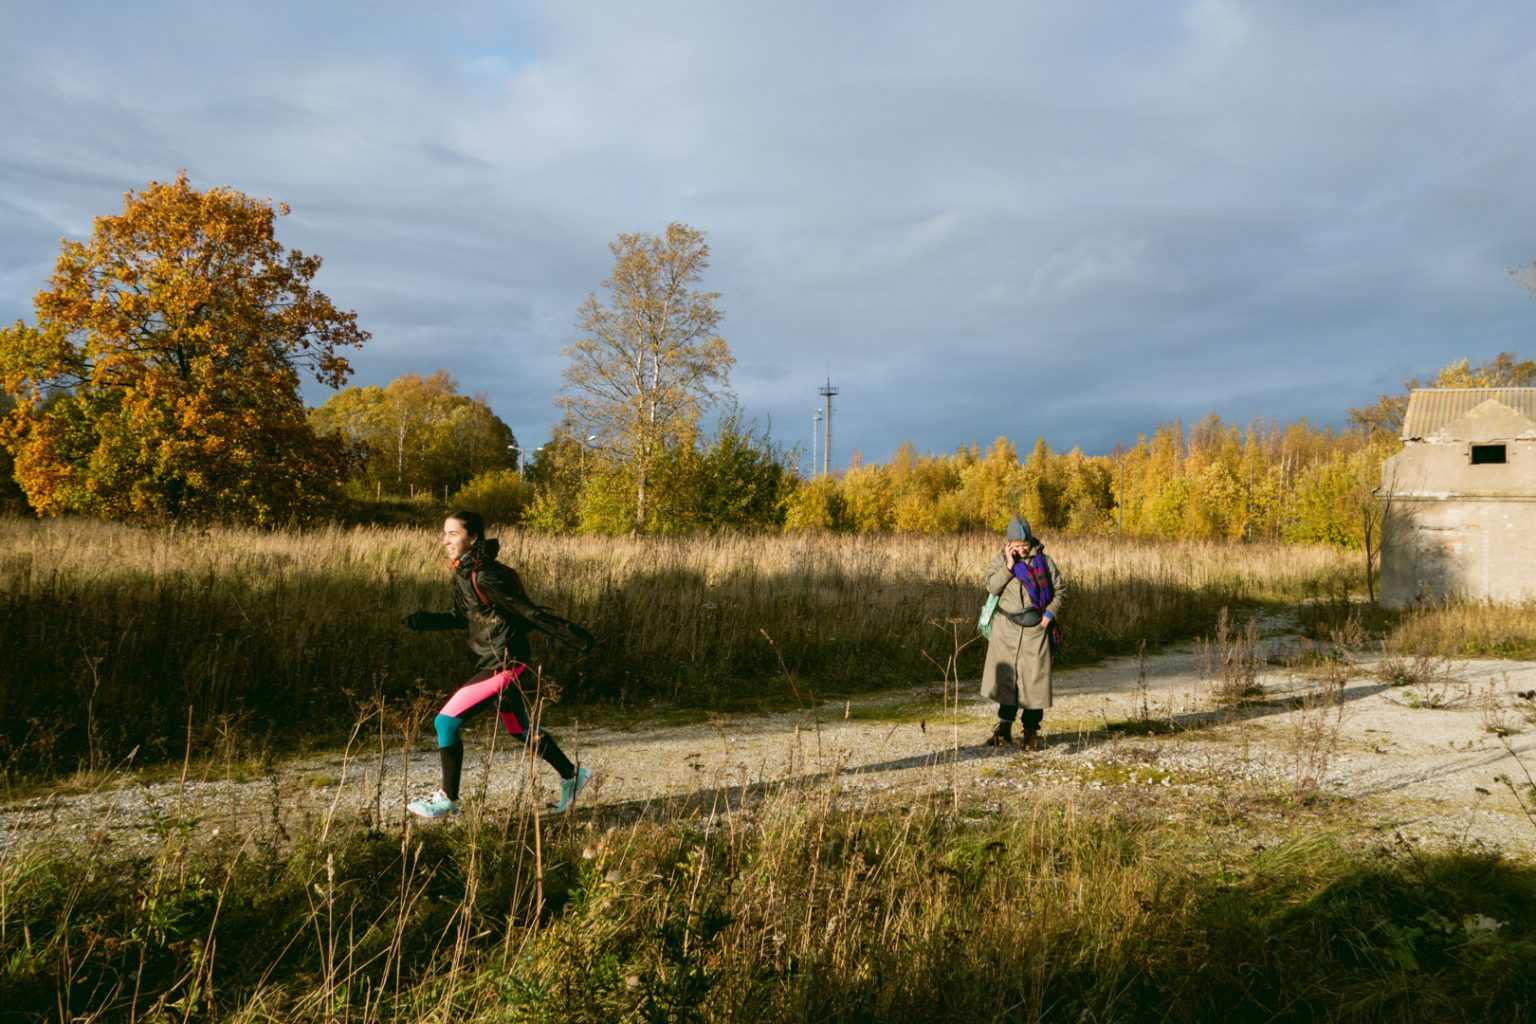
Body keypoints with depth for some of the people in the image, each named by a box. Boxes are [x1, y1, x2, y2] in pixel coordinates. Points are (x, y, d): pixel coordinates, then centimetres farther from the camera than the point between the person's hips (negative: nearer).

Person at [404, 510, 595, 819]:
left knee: (446, 722, -8)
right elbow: (462, 617, 18)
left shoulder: (485, 577, -22)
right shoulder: (463, 574, 6)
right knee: (519, 729, 22)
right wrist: (423, 620, 4)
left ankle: (448, 799, 5)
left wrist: (575, 636, -20)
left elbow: (531, 613, -21)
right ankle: (571, 776, 37)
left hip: (503, 666, -10)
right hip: (495, 664, 10)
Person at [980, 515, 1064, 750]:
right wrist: (1009, 565, -18)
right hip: (1007, 628, 1)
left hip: (1035, 628, 0)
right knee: (1006, 677, 6)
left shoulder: (1043, 560, 1)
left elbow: (1059, 589, 7)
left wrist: (1051, 613, -6)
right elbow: (992, 586, -12)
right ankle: (1004, 728, 17)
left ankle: (1031, 731, 11)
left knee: (1034, 679, 1)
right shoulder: (1000, 559, 2)